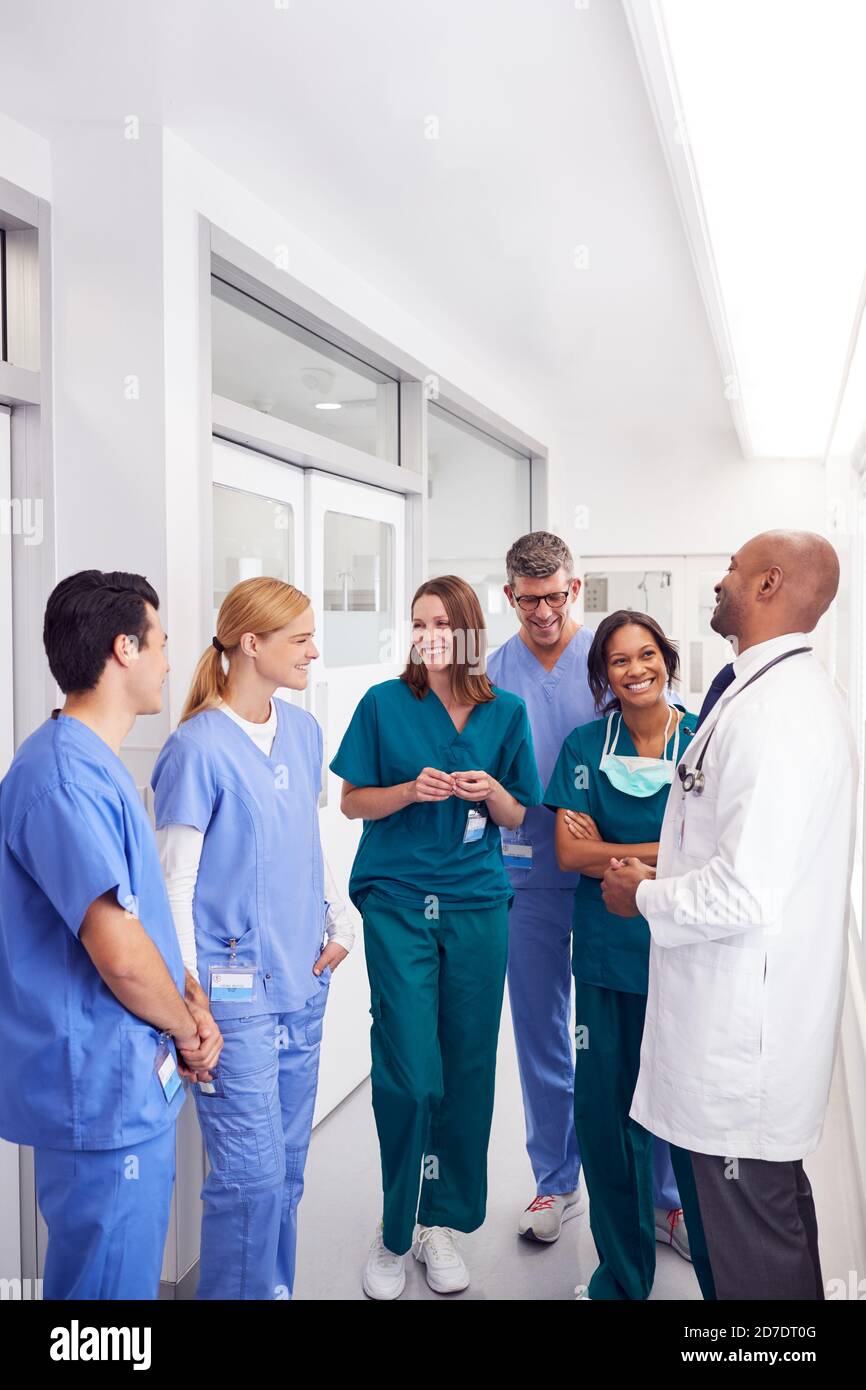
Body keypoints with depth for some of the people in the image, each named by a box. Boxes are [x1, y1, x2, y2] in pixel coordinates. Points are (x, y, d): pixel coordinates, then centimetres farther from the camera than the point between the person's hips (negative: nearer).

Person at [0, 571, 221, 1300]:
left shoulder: (94, 764, 10)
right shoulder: (65, 778, -23)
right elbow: (121, 956, -26)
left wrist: (186, 1009, 4)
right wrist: (186, 1030, -8)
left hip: (133, 1082, 10)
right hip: (104, 1091, -10)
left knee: (129, 1271, 23)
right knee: (109, 1281, 6)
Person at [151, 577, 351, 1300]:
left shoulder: (303, 730, 7)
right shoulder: (199, 747, -14)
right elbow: (174, 882, -12)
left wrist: (339, 922, 11)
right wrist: (190, 1002, -13)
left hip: (302, 981, 7)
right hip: (236, 988, -7)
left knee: (288, 1165, 17)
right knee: (251, 1176, -2)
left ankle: (278, 1287, 34)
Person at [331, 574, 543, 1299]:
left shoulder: (505, 711, 6)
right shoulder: (384, 703, 0)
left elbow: (517, 817, 11)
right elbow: (353, 801, 4)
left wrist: (492, 792, -10)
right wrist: (412, 789, -13)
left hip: (477, 903, 2)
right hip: (398, 903, -2)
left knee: (467, 1067, 7)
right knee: (409, 1070, -5)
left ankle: (443, 1223, 26)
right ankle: (396, 1229, 17)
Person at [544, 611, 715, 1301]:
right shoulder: (586, 746, 4)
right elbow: (570, 851, -4)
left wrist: (610, 852, -9)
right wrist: (664, 854, -11)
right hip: (606, 953, 2)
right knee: (604, 1107, 9)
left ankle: (719, 1275, 25)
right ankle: (622, 1272, 30)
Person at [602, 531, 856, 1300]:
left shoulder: (769, 713, -24)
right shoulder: (799, 692, 11)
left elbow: (746, 893, -28)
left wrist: (644, 896, -11)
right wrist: (667, 870, 11)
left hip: (741, 1027, -10)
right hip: (767, 1003, 10)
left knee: (751, 1235, 6)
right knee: (777, 1191, 25)